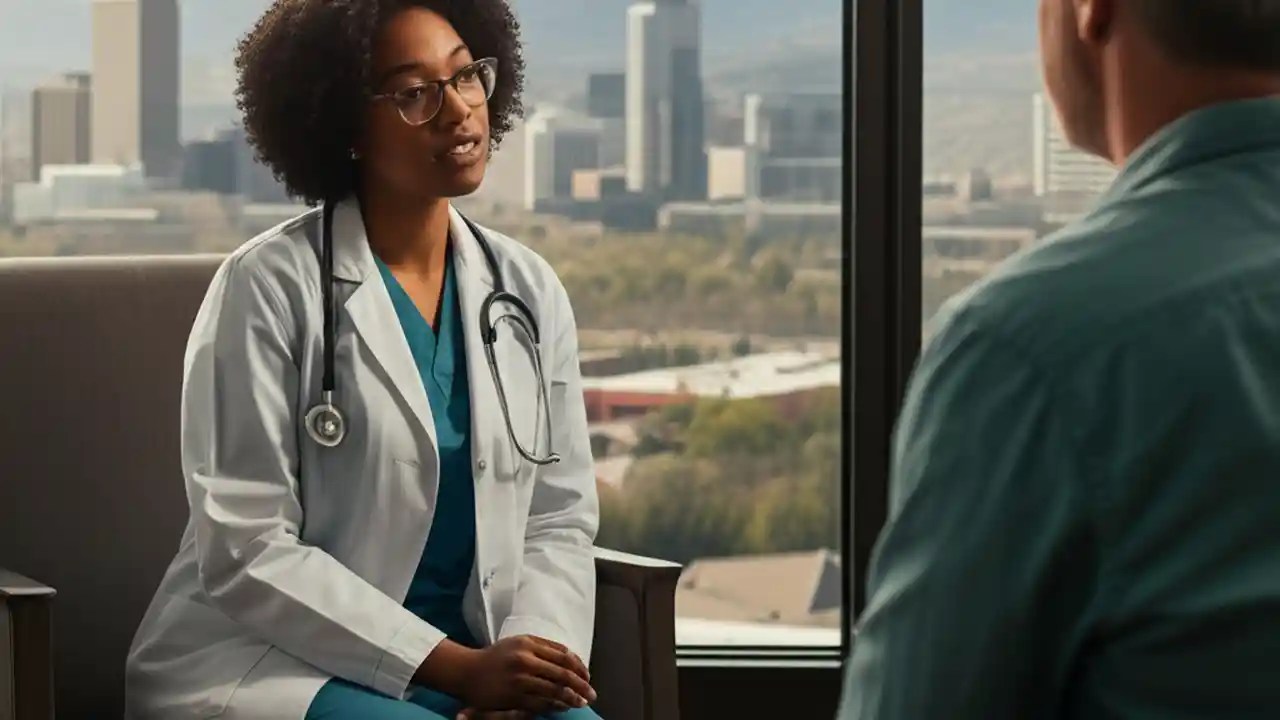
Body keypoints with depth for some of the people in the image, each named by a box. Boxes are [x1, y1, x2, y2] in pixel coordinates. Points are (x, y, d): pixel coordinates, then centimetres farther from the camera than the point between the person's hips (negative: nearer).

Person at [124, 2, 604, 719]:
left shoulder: (529, 289, 9)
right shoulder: (269, 287, -7)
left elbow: (558, 521, 10)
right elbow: (246, 553, -12)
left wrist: (527, 651, -12)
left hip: (472, 656, 5)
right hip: (272, 661, -5)